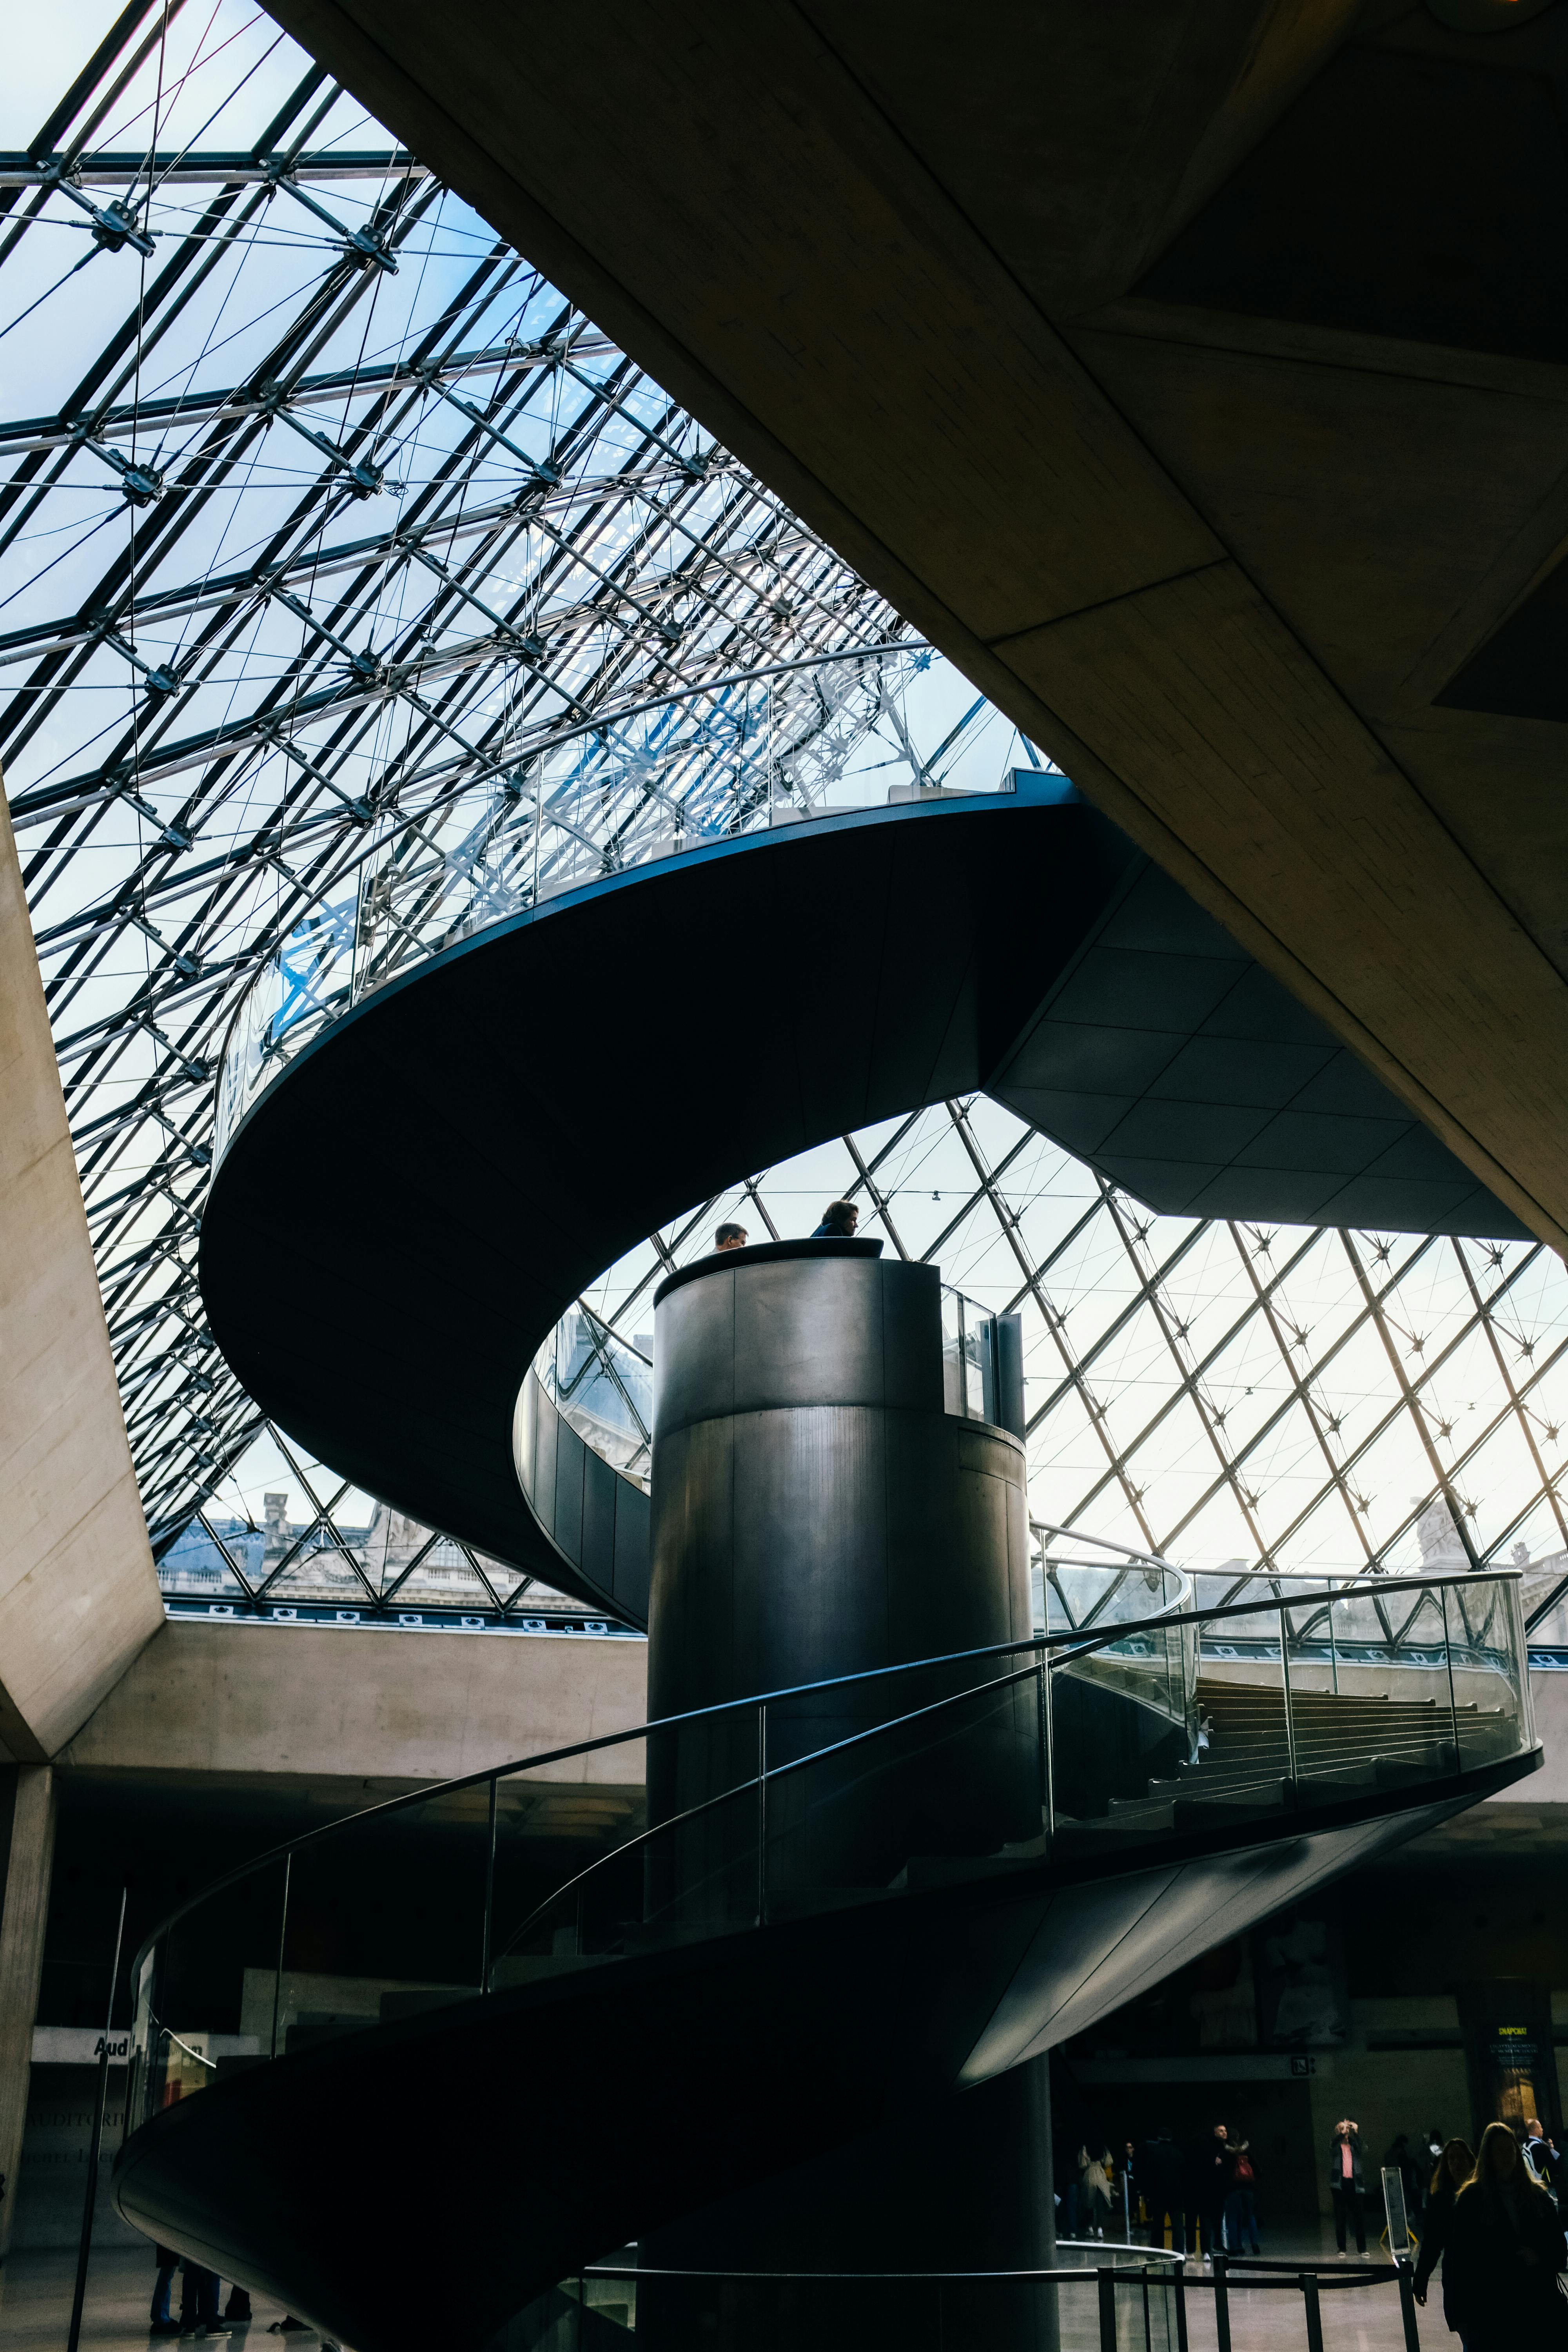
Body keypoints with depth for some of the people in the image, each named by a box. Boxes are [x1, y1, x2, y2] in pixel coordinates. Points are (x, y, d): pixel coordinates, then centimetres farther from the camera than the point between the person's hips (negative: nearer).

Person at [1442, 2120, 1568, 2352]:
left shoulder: (1536, 2195, 11)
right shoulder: (1471, 2199, 1)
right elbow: (1458, 2259, -2)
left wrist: (1540, 2256, -10)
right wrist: (1462, 2316, -7)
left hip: (1542, 2304, 3)